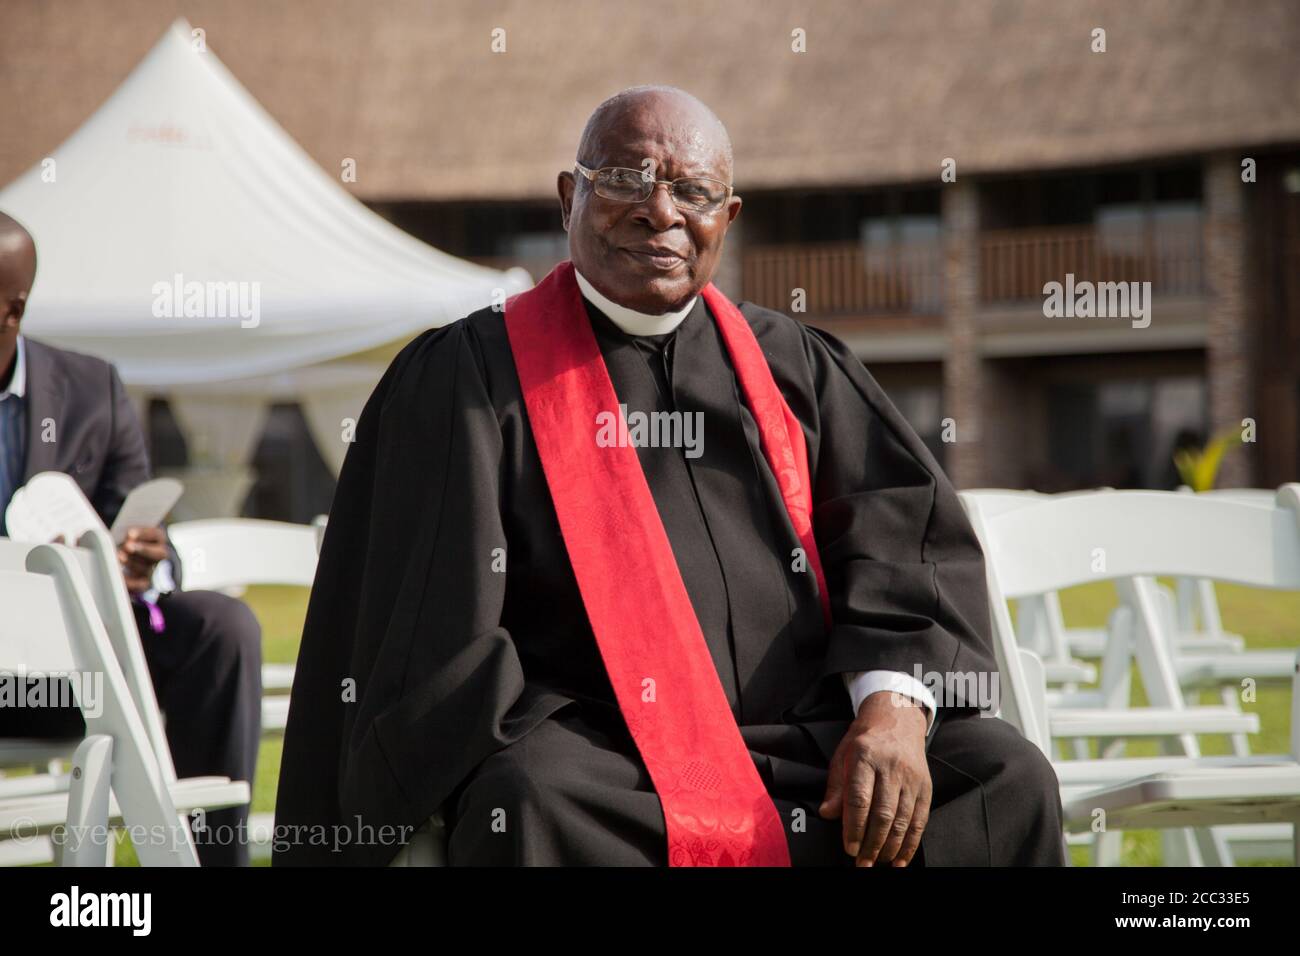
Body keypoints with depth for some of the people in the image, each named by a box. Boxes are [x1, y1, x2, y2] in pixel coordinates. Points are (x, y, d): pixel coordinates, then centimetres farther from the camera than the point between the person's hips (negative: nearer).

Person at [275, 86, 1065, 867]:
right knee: (529, 808, -36)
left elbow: (903, 520, 6)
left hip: (813, 737, 4)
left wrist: (894, 705, -12)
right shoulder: (473, 372, 8)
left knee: (1006, 777, -21)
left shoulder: (792, 363, 18)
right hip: (592, 754, -3)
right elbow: (431, 634, 0)